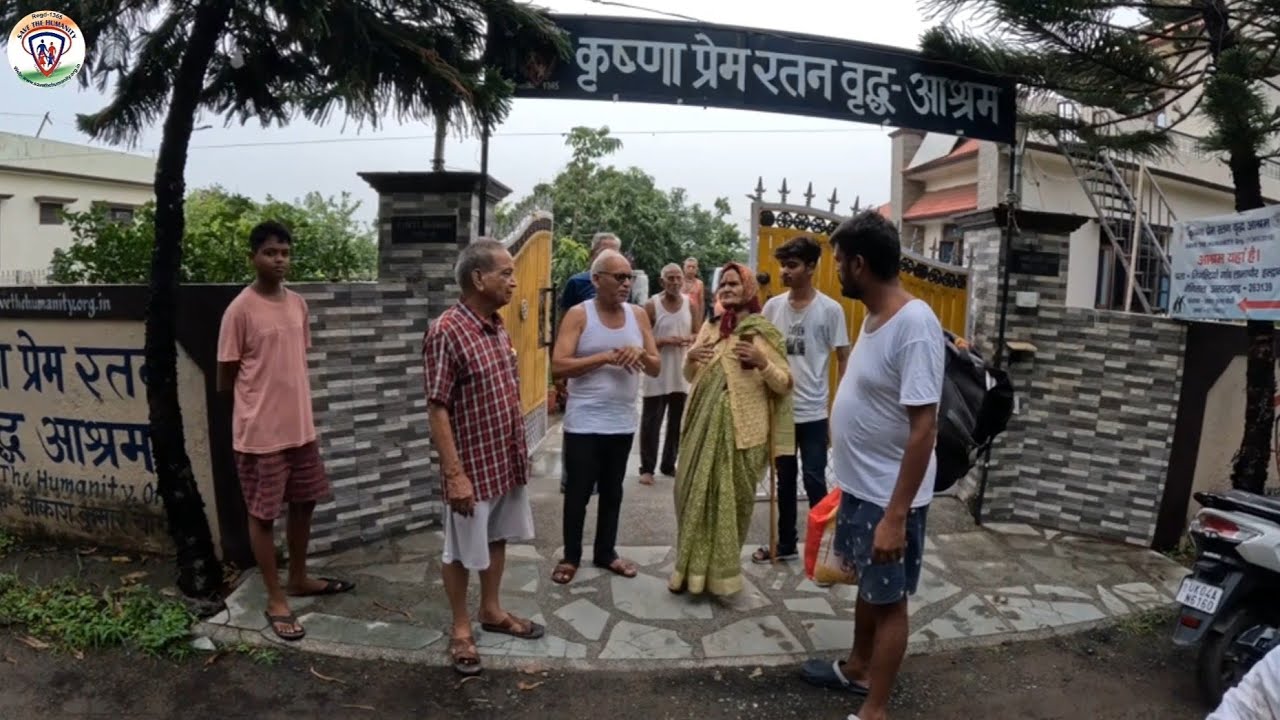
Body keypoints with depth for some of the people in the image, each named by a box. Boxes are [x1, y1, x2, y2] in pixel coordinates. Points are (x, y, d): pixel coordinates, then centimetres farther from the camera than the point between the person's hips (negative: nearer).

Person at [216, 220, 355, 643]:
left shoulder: (298, 304, 7)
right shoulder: (240, 310, -14)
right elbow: (225, 379, -8)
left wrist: (295, 407, 13)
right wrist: (257, 403, 5)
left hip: (301, 427, 7)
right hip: (260, 433, -7)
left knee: (304, 503, 18)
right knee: (263, 515, 6)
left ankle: (298, 579, 37)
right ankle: (275, 599, 19)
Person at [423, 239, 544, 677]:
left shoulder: (498, 327, 5)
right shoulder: (447, 332, -20)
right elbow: (437, 409, -20)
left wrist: (519, 450, 16)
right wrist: (455, 473, -22)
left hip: (509, 459, 8)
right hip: (474, 464, -8)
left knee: (498, 538, 21)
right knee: (462, 551, 9)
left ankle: (492, 611, 38)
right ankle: (460, 629, 27)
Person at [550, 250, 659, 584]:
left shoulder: (638, 315, 4)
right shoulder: (578, 315, -8)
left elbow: (655, 368, 7)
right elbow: (558, 366, -17)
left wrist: (641, 354, -15)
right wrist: (606, 357, -23)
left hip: (622, 423, 4)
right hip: (584, 423, -4)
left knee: (612, 491, 16)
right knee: (578, 492, 7)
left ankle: (605, 552, 32)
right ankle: (570, 556, 24)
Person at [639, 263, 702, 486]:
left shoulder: (691, 305, 4)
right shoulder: (652, 305, -7)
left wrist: (690, 339, -12)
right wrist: (664, 341, -21)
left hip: (683, 373, 4)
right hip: (657, 374, -4)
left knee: (677, 423, 12)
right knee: (651, 423, -1)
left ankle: (669, 465, 25)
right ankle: (647, 468, 8)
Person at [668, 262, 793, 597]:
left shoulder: (763, 331, -3)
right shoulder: (709, 327, 10)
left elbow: (784, 384, -5)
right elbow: (690, 376, 16)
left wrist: (762, 362, -22)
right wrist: (690, 357, -5)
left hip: (741, 428, -4)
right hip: (703, 422, 4)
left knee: (732, 500, 4)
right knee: (695, 495, 6)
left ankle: (720, 570, 21)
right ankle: (693, 568, 21)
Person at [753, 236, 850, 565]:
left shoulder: (830, 309, -8)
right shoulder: (773, 306, 2)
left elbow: (844, 359, -3)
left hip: (813, 412, -4)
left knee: (814, 481, 2)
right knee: (785, 480, 15)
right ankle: (786, 545, 28)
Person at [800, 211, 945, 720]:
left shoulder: (914, 324, -24)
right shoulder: (873, 315, 4)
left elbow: (923, 428, -26)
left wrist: (896, 515, -26)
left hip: (889, 496, -9)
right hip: (858, 485, 9)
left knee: (889, 600, 8)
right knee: (867, 586, 24)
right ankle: (858, 668, 44)